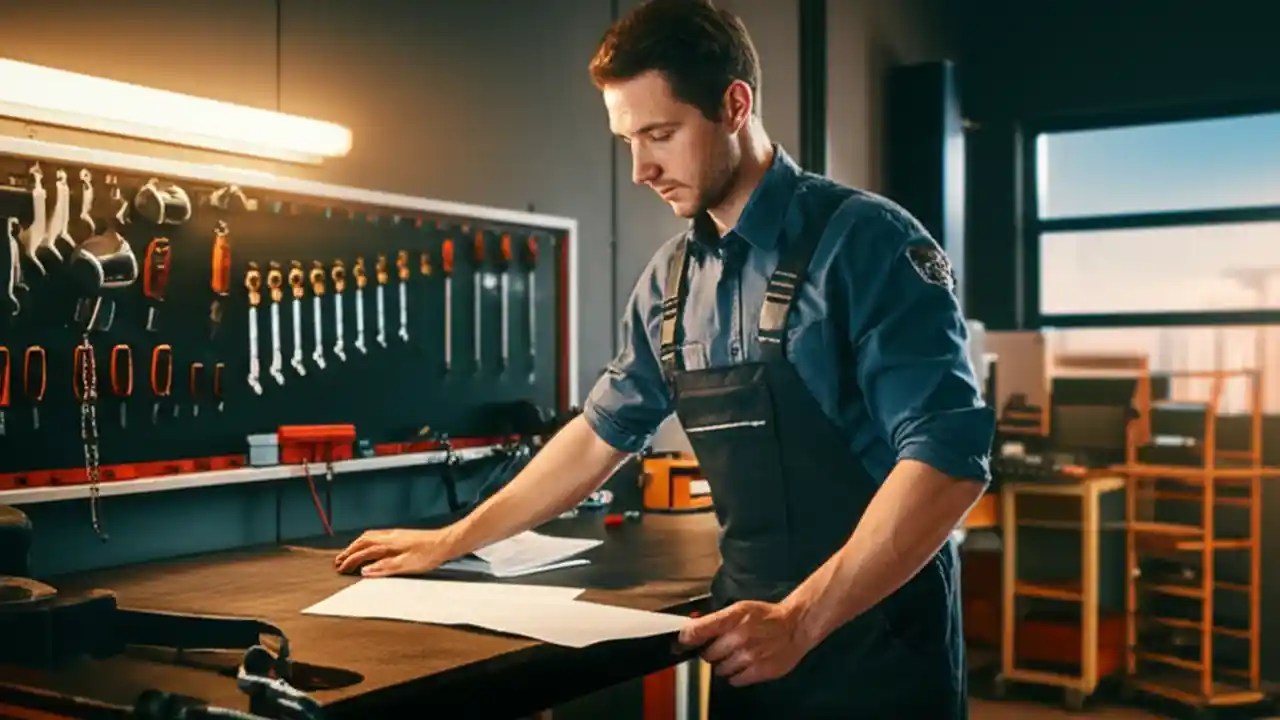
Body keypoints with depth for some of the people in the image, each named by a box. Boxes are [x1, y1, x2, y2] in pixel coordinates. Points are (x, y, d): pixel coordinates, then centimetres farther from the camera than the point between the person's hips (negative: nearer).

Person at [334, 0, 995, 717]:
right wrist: (452, 541, 15)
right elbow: (603, 433, 15)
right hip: (754, 634, 6)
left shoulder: (863, 241, -14)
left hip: (875, 637, -6)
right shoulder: (671, 278, 6)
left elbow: (951, 458, -21)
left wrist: (800, 619, -25)